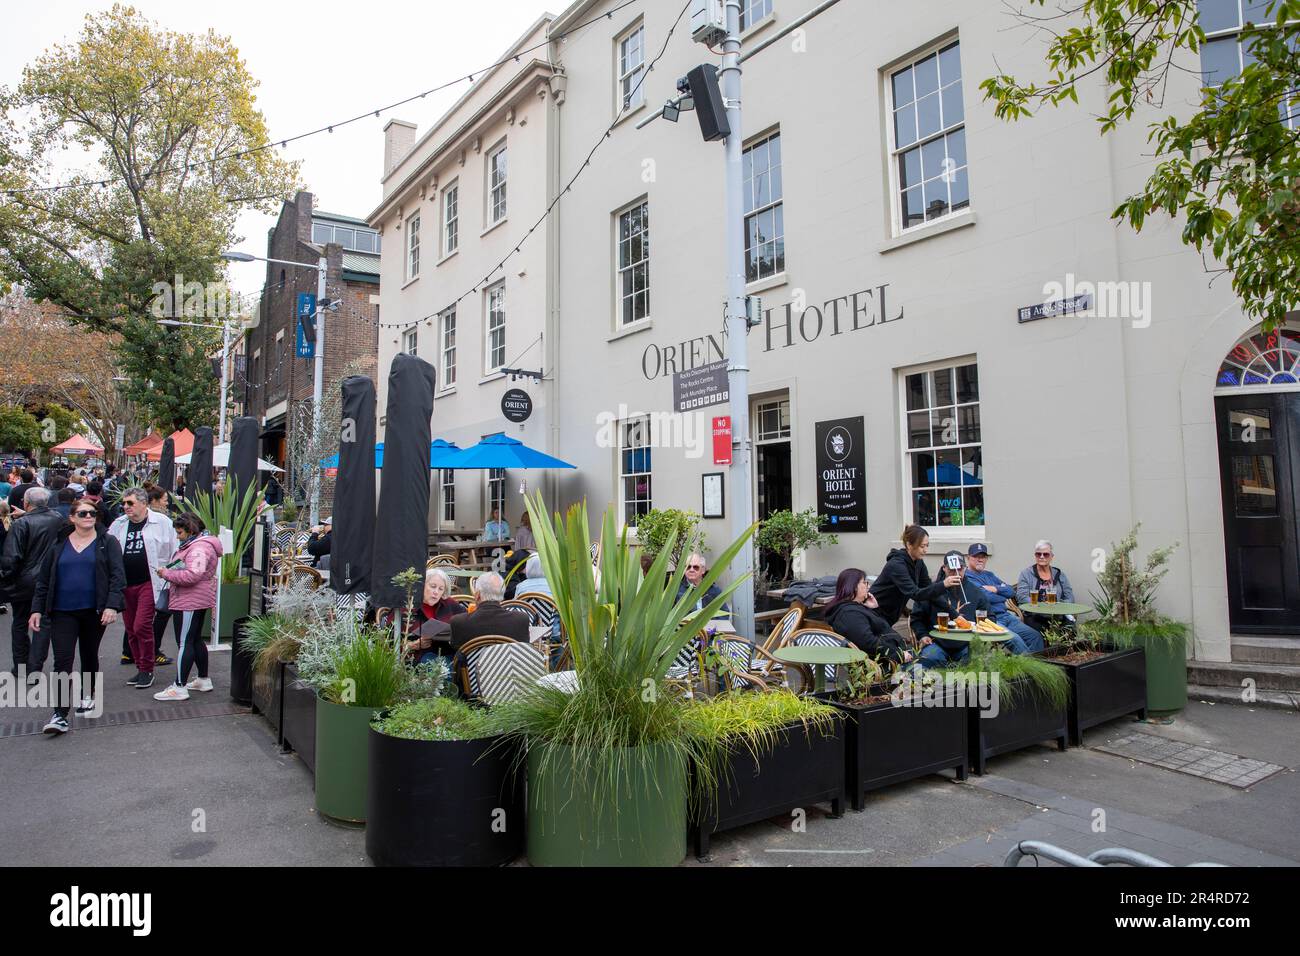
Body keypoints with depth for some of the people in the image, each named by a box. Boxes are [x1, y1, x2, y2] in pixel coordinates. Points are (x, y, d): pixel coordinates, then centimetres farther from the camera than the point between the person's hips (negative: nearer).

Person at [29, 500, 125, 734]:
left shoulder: (107, 542, 0)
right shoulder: (59, 544, 6)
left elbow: (117, 576, -6)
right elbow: (43, 580, 11)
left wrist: (112, 605, -16)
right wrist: (37, 609, 5)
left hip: (94, 611, -1)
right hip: (63, 612, 1)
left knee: (89, 656, 14)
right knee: (62, 660, -7)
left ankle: (87, 695, 36)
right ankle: (60, 714, -7)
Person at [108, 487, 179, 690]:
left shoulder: (161, 522, -4)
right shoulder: (119, 524, 9)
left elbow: (174, 553, -1)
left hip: (149, 583, -5)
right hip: (125, 584, 5)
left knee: (142, 626, -9)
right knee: (131, 629, 11)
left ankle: (147, 670, 6)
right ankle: (140, 668, 24)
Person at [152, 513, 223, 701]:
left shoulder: (199, 548, -18)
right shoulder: (197, 544, 17)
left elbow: (193, 575, -29)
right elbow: (187, 569, 24)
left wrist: (167, 574, -18)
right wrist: (170, 572, 4)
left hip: (192, 602, -11)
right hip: (198, 601, 11)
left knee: (185, 642, -7)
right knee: (196, 639, 18)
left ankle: (179, 687, -3)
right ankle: (204, 680, 27)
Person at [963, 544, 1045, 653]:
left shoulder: (989, 575, 24)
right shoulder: (966, 577, -4)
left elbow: (1011, 591, 18)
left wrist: (996, 589, -1)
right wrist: (1003, 596, 3)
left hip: (1006, 616, 8)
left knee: (1035, 636, -8)